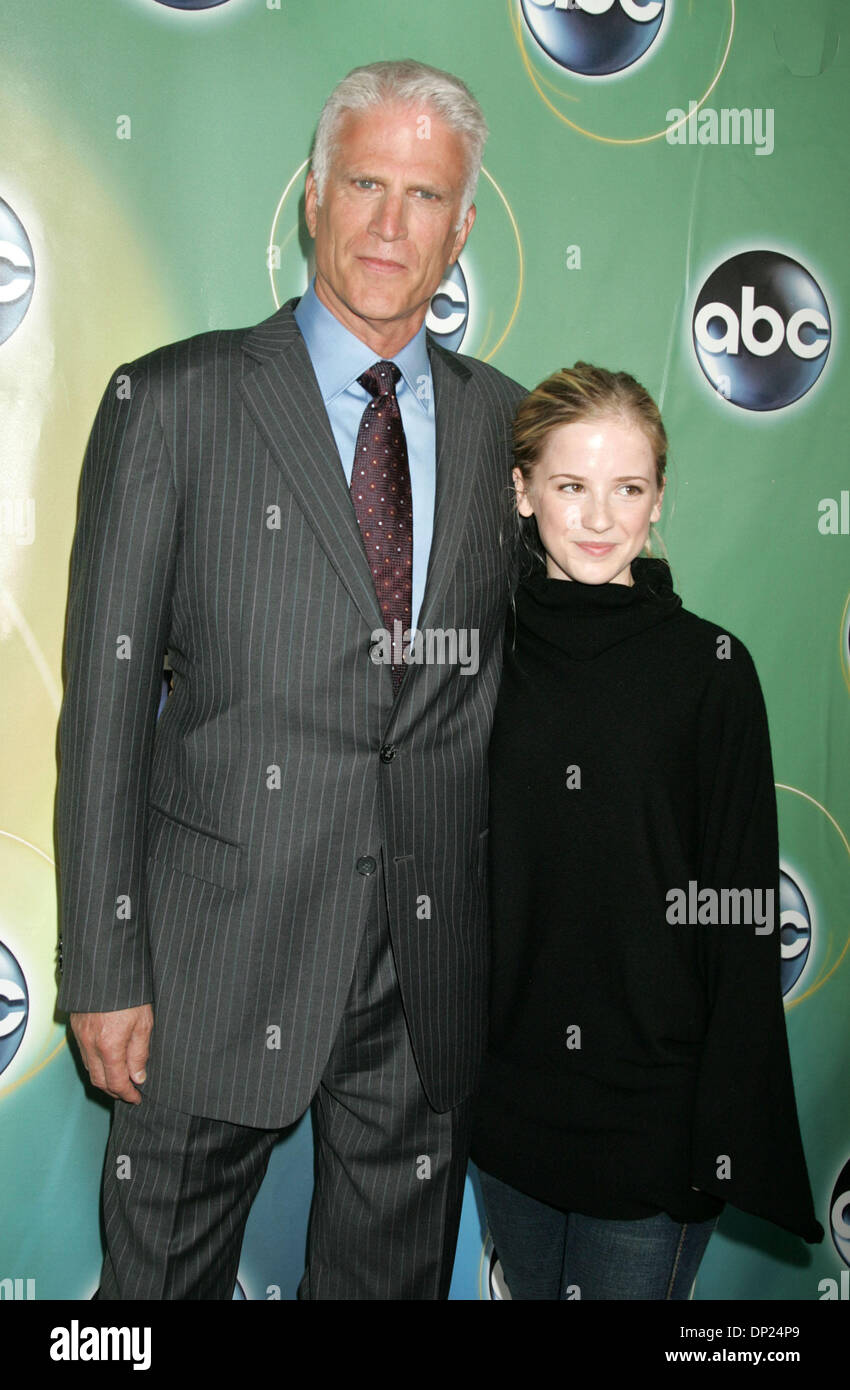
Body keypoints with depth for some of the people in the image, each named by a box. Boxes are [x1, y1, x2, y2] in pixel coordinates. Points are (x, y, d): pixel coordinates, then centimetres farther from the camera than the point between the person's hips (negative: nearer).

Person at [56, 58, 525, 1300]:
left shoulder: (500, 420, 7)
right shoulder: (173, 401, -4)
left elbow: (512, 679, 11)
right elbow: (108, 693, -6)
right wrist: (104, 967, -8)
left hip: (433, 963, 3)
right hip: (217, 951, -2)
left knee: (397, 1266, 19)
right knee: (164, 1270, 15)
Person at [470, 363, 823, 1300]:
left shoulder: (709, 667, -9)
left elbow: (741, 911, -7)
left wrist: (727, 1124, -9)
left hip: (652, 1108, -3)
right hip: (508, 1102, 3)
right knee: (531, 1286, 19)